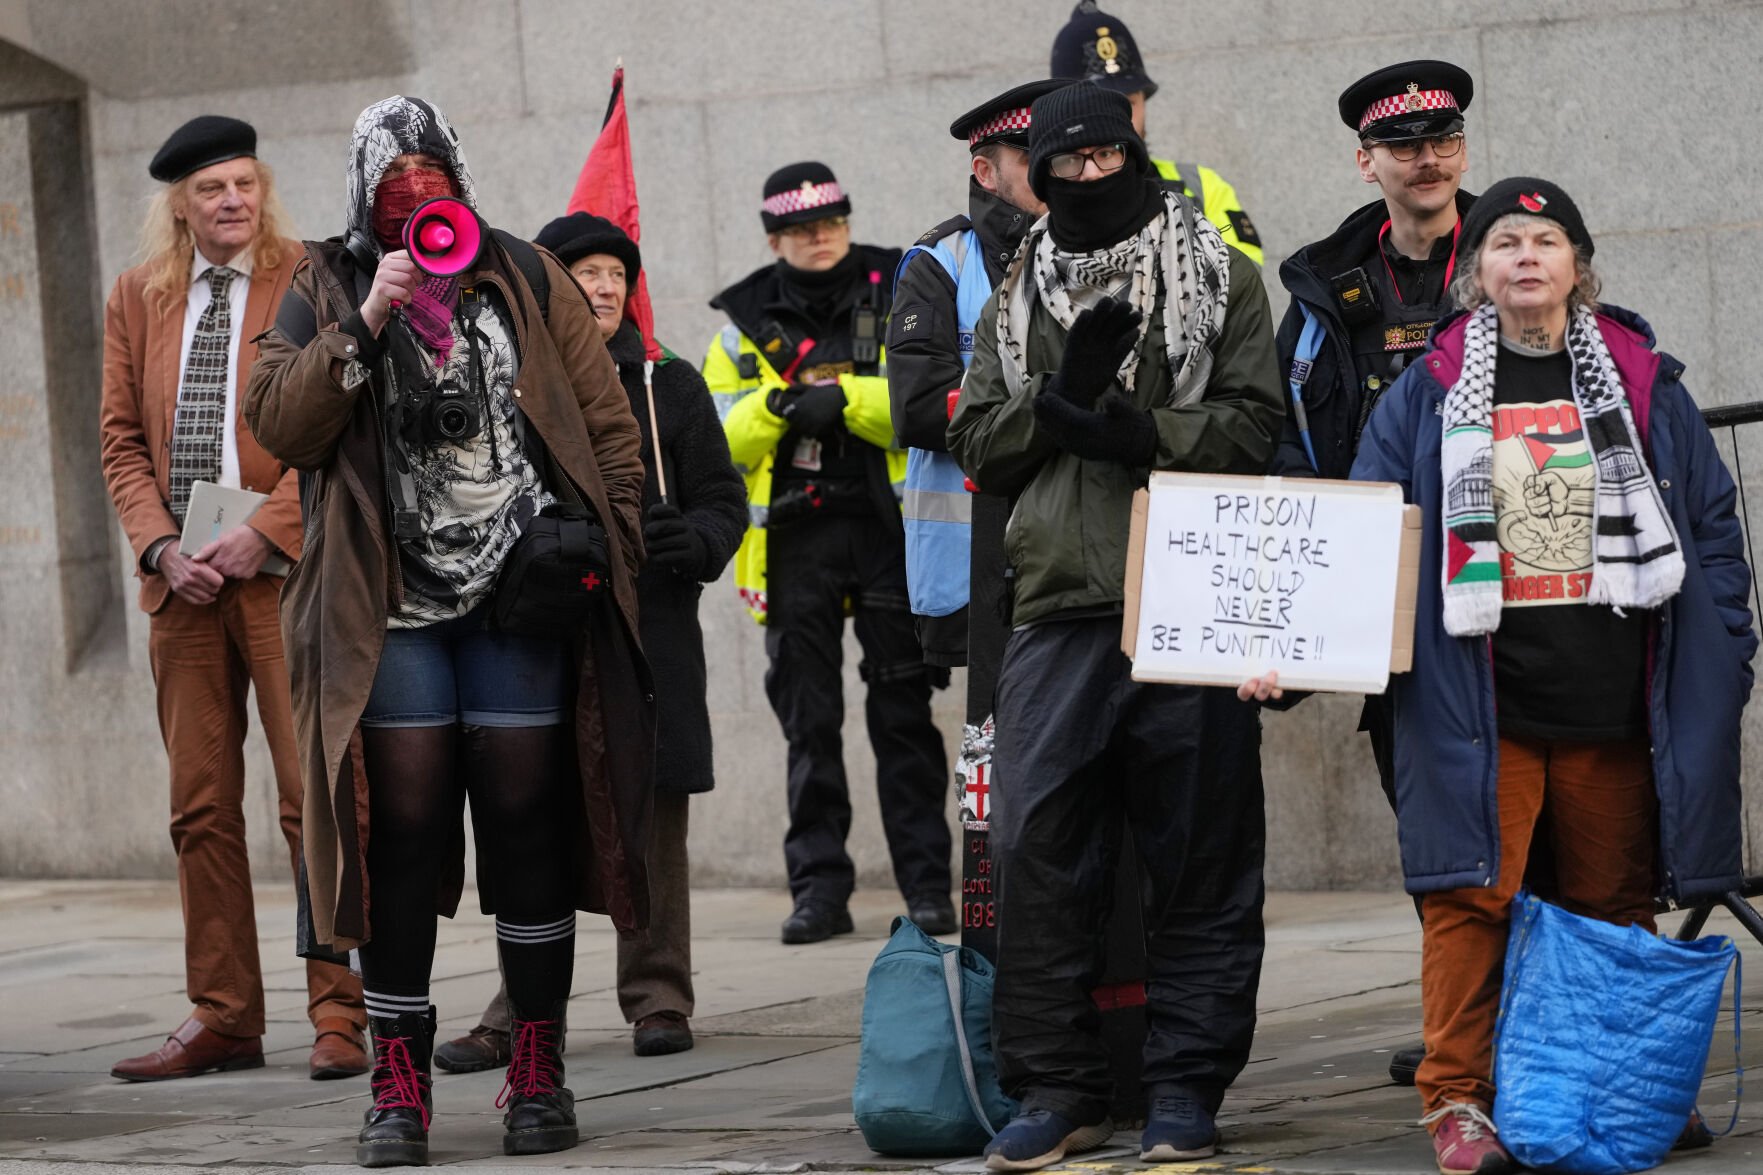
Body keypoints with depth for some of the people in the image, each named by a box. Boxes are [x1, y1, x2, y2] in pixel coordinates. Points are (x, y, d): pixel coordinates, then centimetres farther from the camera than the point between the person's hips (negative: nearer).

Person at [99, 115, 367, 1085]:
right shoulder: (137, 300, 13)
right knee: (200, 808, 7)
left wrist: (265, 533, -14)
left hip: (288, 571, -4)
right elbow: (122, 438, 12)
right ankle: (221, 1017, 13)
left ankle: (340, 1016, -1)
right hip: (182, 578, 4)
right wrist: (161, 546, -3)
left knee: (314, 800, -6)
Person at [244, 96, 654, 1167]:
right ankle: (400, 1086, 1)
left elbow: (610, 427, 9)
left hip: (524, 599, 0)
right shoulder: (327, 293, 9)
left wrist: (600, 549, 0)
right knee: (401, 834, -4)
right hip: (393, 606, 0)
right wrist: (365, 323, -13)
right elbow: (278, 424, -4)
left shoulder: (527, 281, 9)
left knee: (528, 825, 1)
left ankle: (540, 1074, 9)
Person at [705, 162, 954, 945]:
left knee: (903, 712, -1)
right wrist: (776, 405, -14)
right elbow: (717, 440, 3)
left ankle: (926, 883, 3)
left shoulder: (895, 298, 5)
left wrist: (844, 397, -18)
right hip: (794, 537, 2)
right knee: (809, 720, 3)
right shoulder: (746, 323, 10)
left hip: (888, 529, -2)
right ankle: (819, 887, 7)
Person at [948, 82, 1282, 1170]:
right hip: (1058, 604, 3)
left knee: (1199, 854, 0)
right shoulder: (1019, 296, 17)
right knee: (1037, 846, -3)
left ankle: (1186, 1085, 8)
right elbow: (976, 442, 11)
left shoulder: (1217, 275, 7)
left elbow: (1254, 425, -2)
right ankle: (1059, 1087, 6)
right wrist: (1064, 390, -6)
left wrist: (1139, 433, -15)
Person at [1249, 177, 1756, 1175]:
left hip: (1616, 708, 2)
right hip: (1480, 707, -2)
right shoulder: (1429, 393, 6)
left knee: (1613, 906, 7)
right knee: (1471, 898, -7)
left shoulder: (1645, 385, 10)